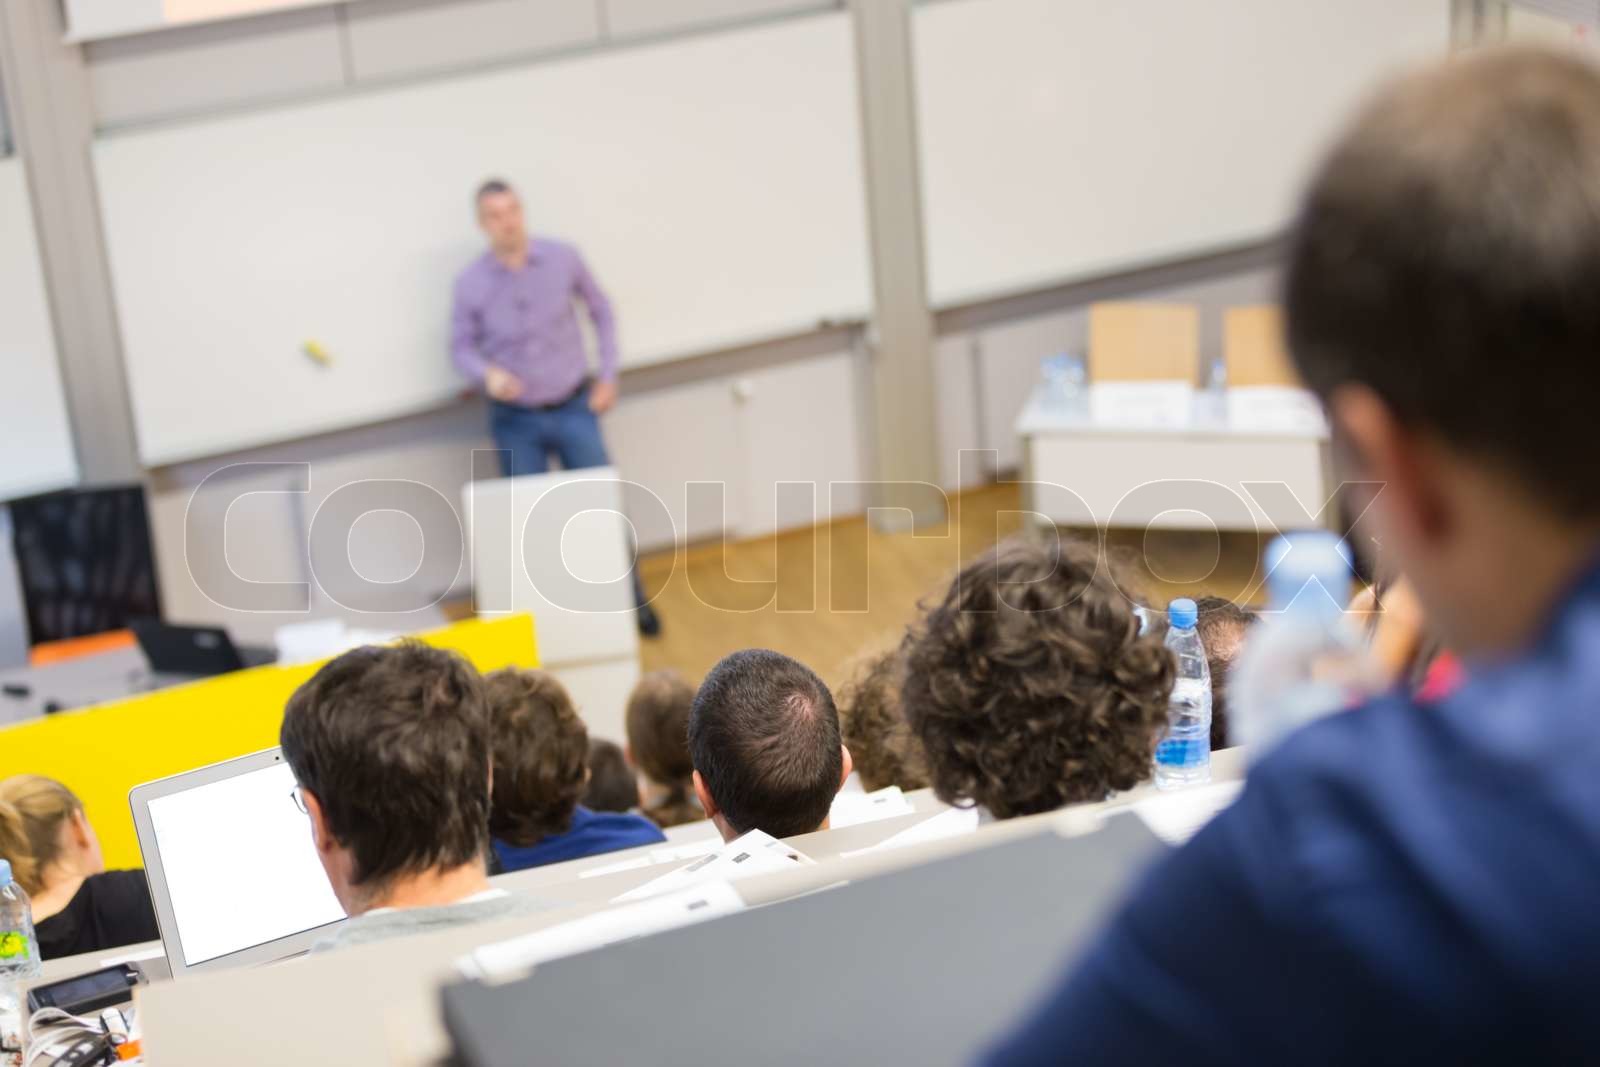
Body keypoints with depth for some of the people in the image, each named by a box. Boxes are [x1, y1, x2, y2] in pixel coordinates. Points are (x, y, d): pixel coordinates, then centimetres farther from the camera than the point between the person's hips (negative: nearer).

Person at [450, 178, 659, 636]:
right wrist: (487, 374, -23)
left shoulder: (563, 257, -7)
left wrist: (608, 375, 3)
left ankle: (632, 600, 18)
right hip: (515, 421, 0)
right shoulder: (470, 283, -10)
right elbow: (461, 346, -1)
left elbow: (601, 310, 7)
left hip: (574, 409, 0)